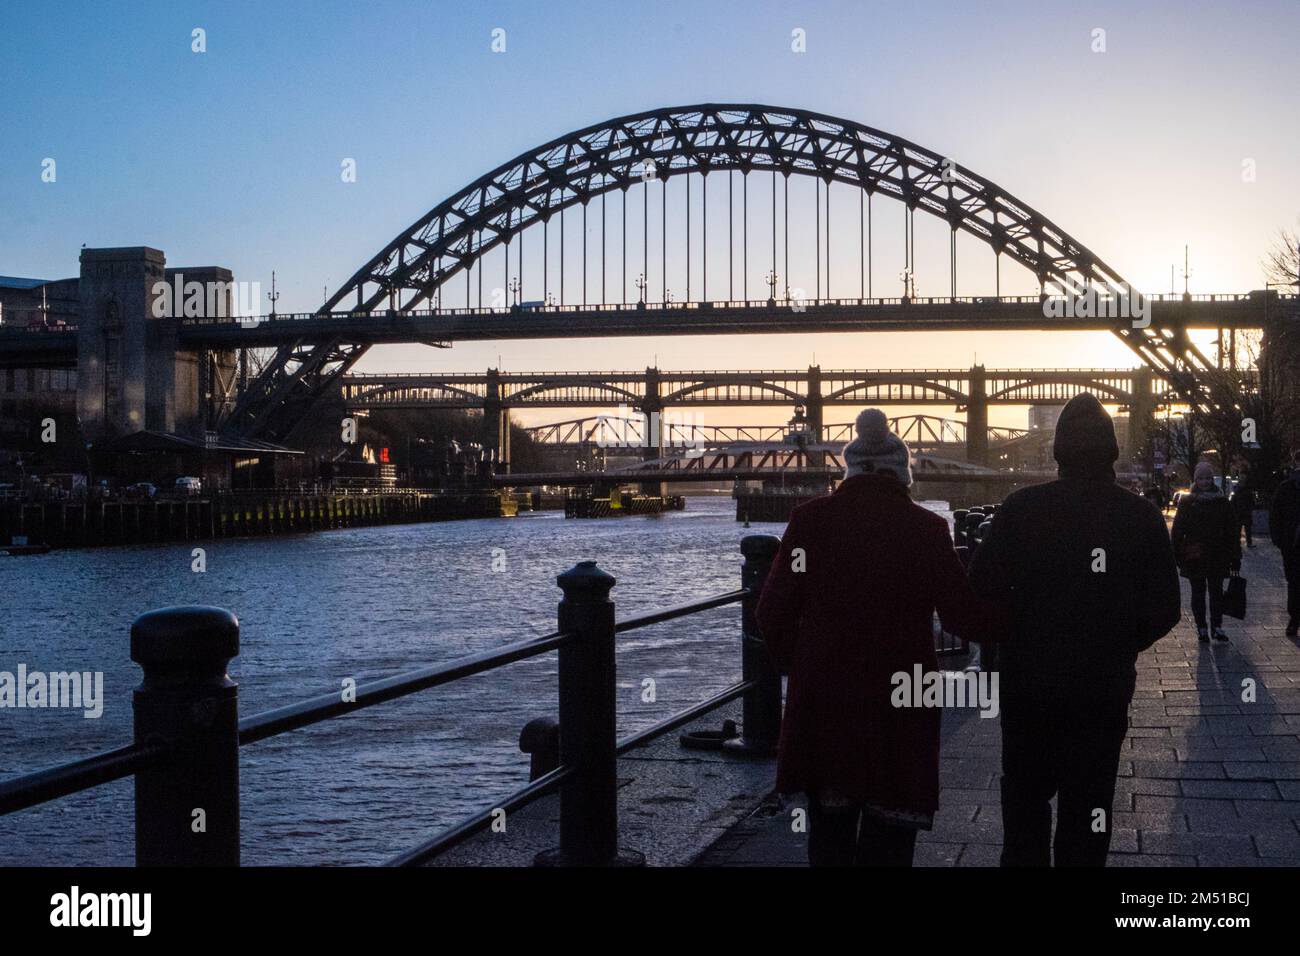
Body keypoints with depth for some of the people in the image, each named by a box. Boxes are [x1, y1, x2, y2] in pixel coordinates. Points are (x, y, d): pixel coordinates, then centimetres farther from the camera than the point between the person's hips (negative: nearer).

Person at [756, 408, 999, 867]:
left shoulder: (809, 520, -4)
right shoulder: (926, 528, -9)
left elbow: (772, 614, -2)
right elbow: (964, 617, -7)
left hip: (822, 701, 2)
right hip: (900, 707, -2)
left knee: (829, 830, 18)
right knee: (888, 839, 8)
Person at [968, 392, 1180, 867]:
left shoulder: (1020, 508, -11)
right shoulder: (1142, 517, -6)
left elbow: (982, 588, -11)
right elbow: (1164, 609, -3)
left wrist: (1015, 640, 7)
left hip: (1028, 682, 0)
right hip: (1104, 690, 1)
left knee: (1026, 797, 15)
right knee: (1087, 808, 10)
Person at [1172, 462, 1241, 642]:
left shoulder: (1222, 502, 4)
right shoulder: (1187, 502, 1)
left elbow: (1233, 531, 5)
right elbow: (1178, 530, 1)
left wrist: (1235, 558, 1)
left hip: (1217, 556, 1)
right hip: (1194, 557, -1)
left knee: (1216, 591, 2)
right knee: (1198, 592, 5)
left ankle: (1217, 626, 11)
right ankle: (1201, 629, 12)